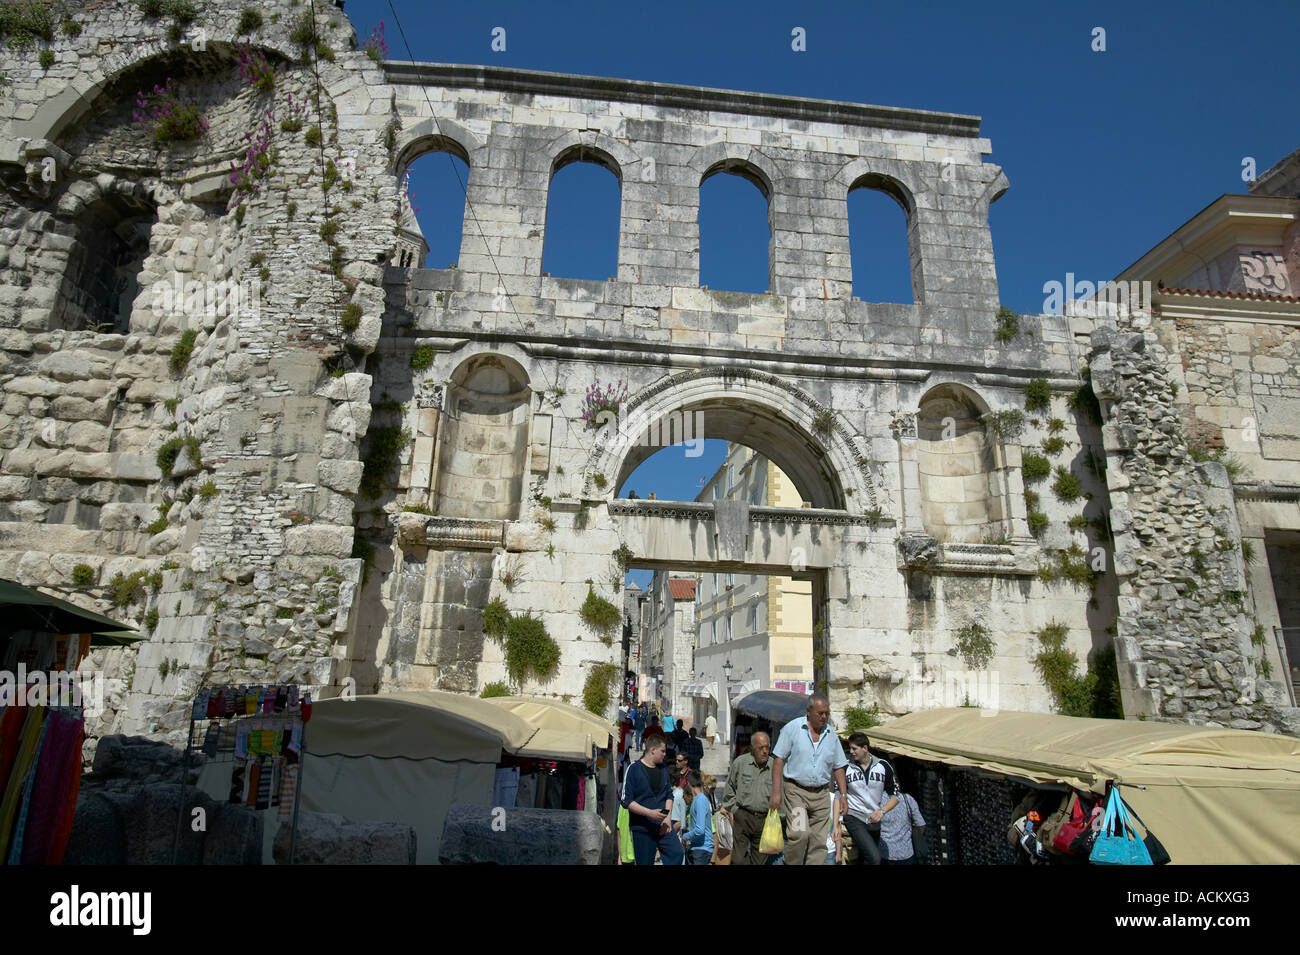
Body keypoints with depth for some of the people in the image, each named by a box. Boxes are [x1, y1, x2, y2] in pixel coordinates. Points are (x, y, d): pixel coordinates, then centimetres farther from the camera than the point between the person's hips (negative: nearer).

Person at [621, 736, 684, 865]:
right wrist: (650, 813, -19)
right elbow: (627, 800, -11)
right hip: (642, 828, -4)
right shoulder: (634, 769, -8)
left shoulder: (663, 770, 11)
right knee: (645, 862, 2)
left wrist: (668, 817, 0)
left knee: (676, 852, -12)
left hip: (663, 825, 4)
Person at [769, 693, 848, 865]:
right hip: (796, 791, -4)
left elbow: (838, 767, 17)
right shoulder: (792, 728, -3)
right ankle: (791, 863, 3)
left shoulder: (831, 735, 10)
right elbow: (778, 759, -4)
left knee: (819, 842, 1)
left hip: (821, 794, 4)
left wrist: (843, 795, 8)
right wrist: (776, 792, -10)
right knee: (800, 833, -18)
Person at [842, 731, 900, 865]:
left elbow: (895, 796, 4)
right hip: (854, 817, -3)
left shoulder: (883, 767, 0)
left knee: (863, 860, 12)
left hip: (874, 821, 3)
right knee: (874, 858, -23)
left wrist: (882, 811, -14)